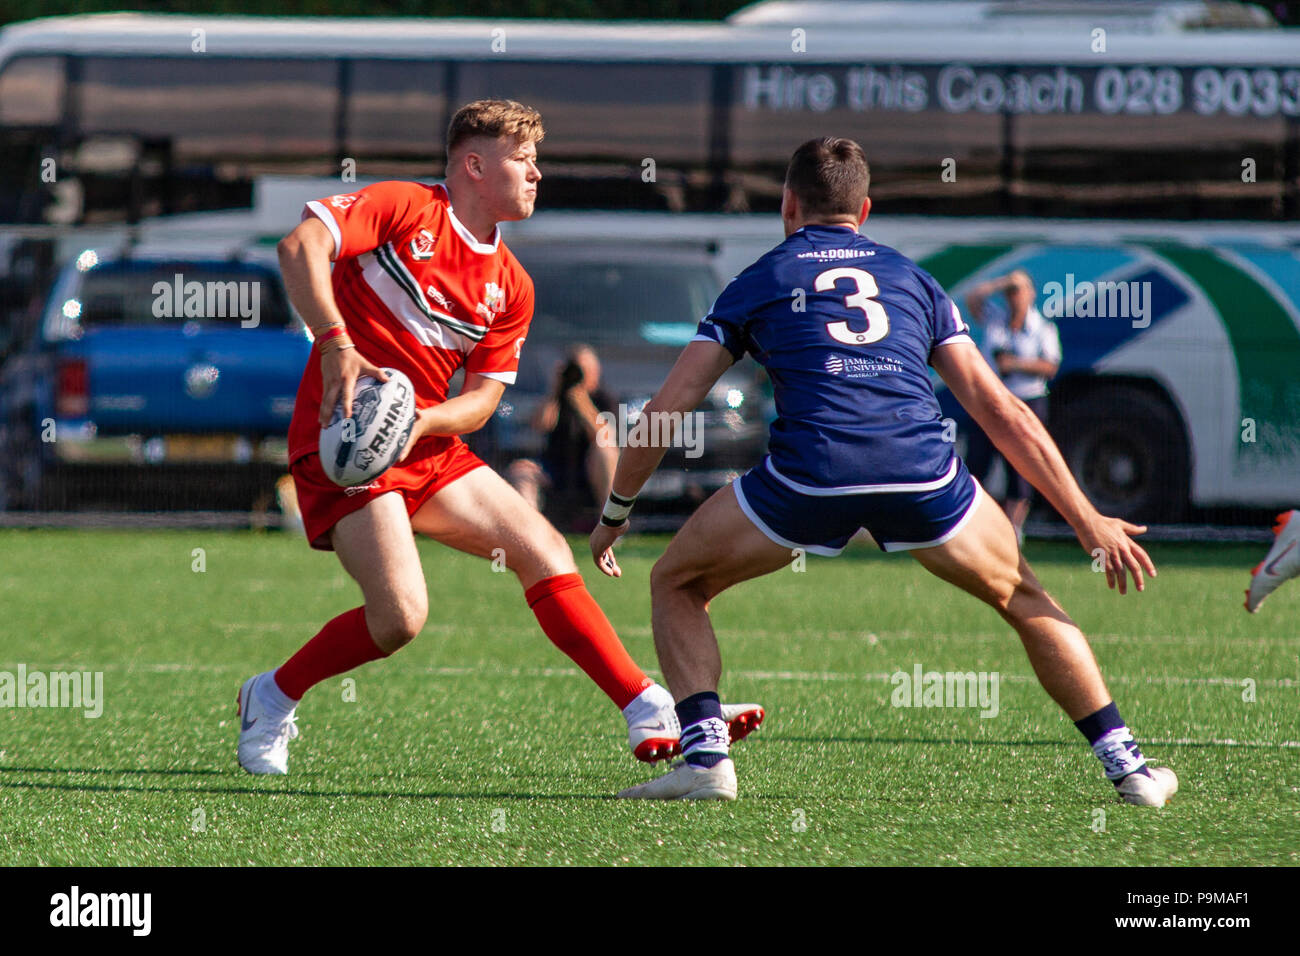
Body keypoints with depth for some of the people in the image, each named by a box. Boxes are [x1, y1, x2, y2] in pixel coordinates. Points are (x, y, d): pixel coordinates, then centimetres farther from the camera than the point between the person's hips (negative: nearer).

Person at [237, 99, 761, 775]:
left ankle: (652, 716, 1)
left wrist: (422, 421, -13)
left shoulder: (510, 287, 11)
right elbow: (299, 246, -19)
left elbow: (483, 397, 9)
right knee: (400, 616, -20)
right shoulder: (403, 209, -7)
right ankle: (272, 699, 4)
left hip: (427, 447, 7)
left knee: (545, 553, -1)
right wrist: (337, 347, -30)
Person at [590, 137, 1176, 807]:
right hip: (924, 473, 2)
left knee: (676, 584, 22)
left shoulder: (759, 282, 23)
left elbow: (666, 410, 19)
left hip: (810, 472, -2)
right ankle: (1126, 765, 19)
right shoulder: (912, 279, 27)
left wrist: (615, 514, 32)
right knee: (1024, 600, 26)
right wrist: (1088, 521, 24)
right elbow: (1000, 411, 22)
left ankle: (705, 756, 5)